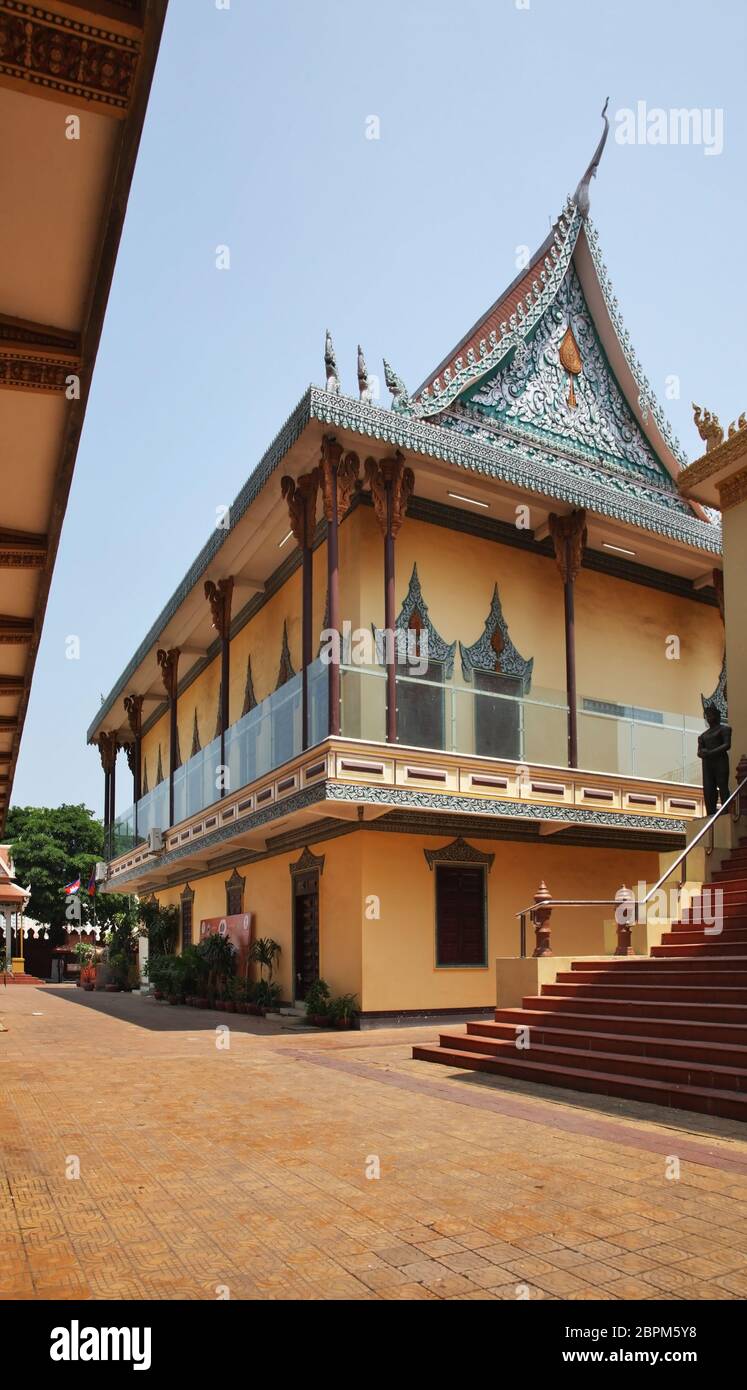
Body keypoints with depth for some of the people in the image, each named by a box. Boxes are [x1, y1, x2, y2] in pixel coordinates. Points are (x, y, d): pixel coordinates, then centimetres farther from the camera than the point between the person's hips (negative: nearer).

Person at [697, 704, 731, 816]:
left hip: (720, 761, -5)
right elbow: (699, 752, 14)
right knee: (708, 790, -6)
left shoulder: (724, 729, 7)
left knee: (723, 788, -12)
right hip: (707, 764, 5)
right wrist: (703, 753, -11)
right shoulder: (702, 735, 22)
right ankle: (711, 815, -11)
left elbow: (727, 745, -7)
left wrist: (710, 753, -17)